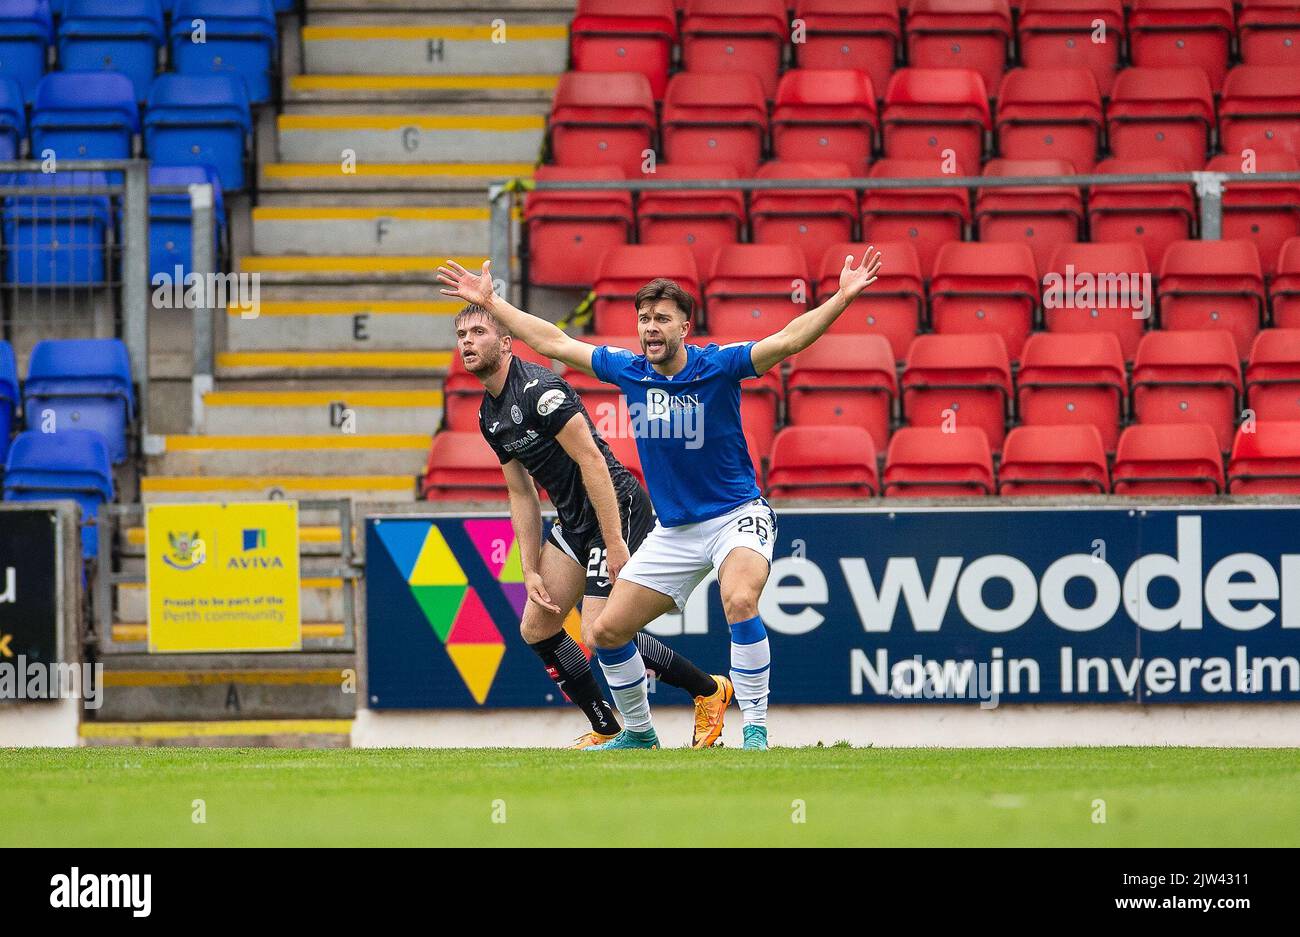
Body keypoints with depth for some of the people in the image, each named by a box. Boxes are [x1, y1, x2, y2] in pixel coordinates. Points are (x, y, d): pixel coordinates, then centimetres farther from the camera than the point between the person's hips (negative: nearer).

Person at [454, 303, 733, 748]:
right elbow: (523, 497, 16)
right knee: (536, 628, 4)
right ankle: (607, 730, 14)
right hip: (574, 521, 10)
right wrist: (530, 570, 9)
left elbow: (592, 461, -23)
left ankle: (709, 690, 5)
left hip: (618, 507, -10)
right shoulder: (490, 415, 11)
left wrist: (614, 543, -25)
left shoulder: (537, 387, -19)